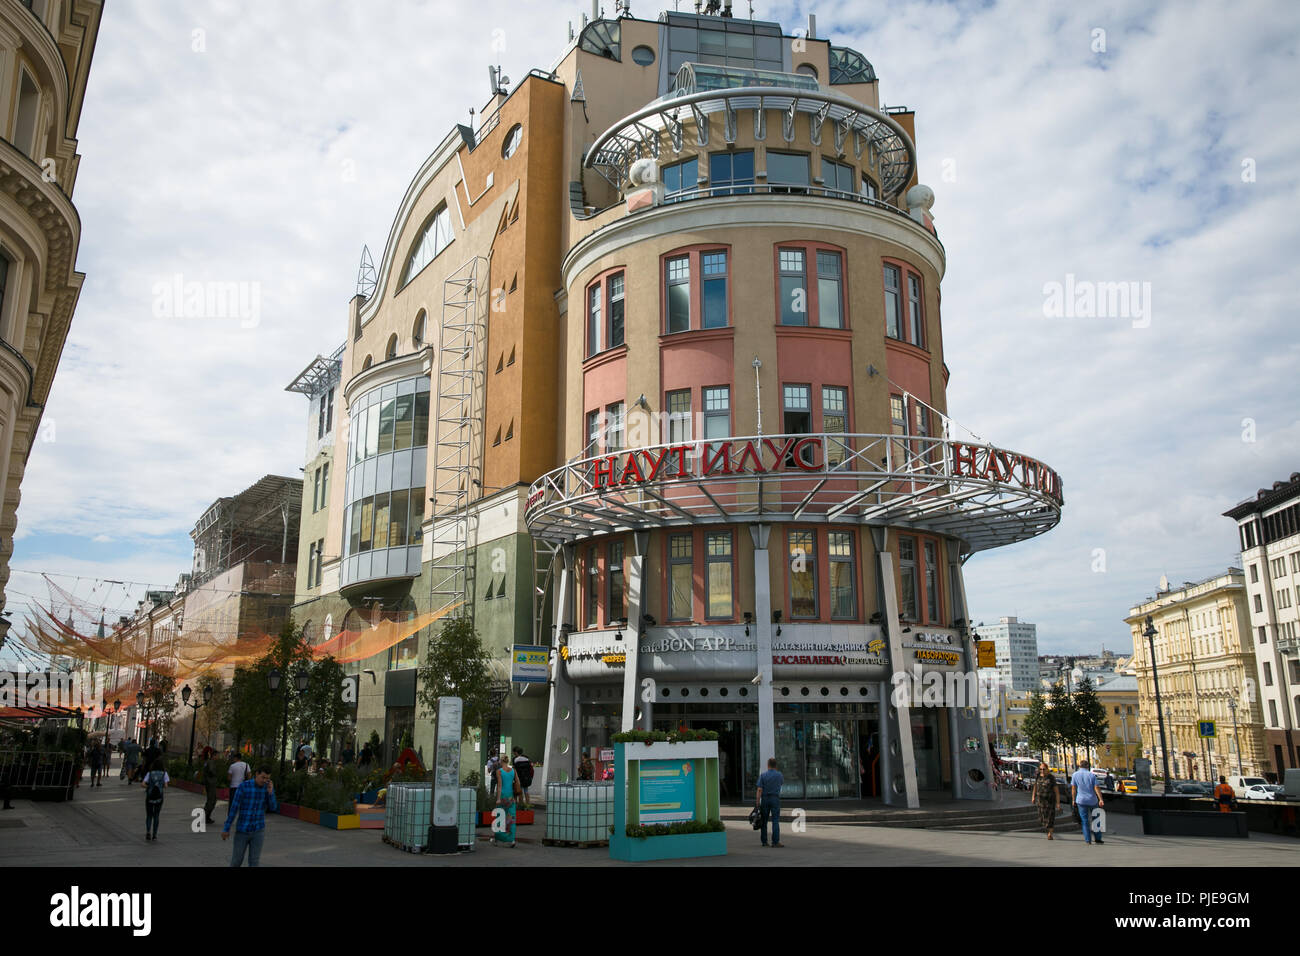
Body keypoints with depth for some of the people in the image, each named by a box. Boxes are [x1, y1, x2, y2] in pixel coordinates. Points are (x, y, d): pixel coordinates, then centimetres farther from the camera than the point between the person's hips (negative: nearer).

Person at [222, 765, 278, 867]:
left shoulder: (268, 787, -6)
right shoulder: (243, 786, -17)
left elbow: (273, 808, -8)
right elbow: (233, 808, -12)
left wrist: (270, 792, -24)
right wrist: (226, 829, -8)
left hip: (258, 830, 1)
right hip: (242, 830, -1)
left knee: (254, 861, -2)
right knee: (237, 860, 10)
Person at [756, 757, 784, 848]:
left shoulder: (762, 775, -3)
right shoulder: (779, 775, -2)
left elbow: (759, 790, -8)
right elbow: (782, 783, 21)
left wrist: (757, 803, -6)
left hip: (765, 799, 1)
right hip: (775, 799, -1)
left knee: (764, 821, 9)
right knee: (775, 821, -4)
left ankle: (764, 841, 12)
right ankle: (776, 841, -12)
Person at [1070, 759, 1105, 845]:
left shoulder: (1075, 775, 1)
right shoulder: (1092, 775, -1)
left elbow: (1073, 789, 0)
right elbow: (1096, 788, -8)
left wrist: (1073, 800, 6)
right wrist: (1101, 800, -8)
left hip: (1081, 800, 0)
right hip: (1092, 800, 0)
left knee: (1085, 821, 5)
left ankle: (1088, 840, 0)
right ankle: (1098, 839, 16)